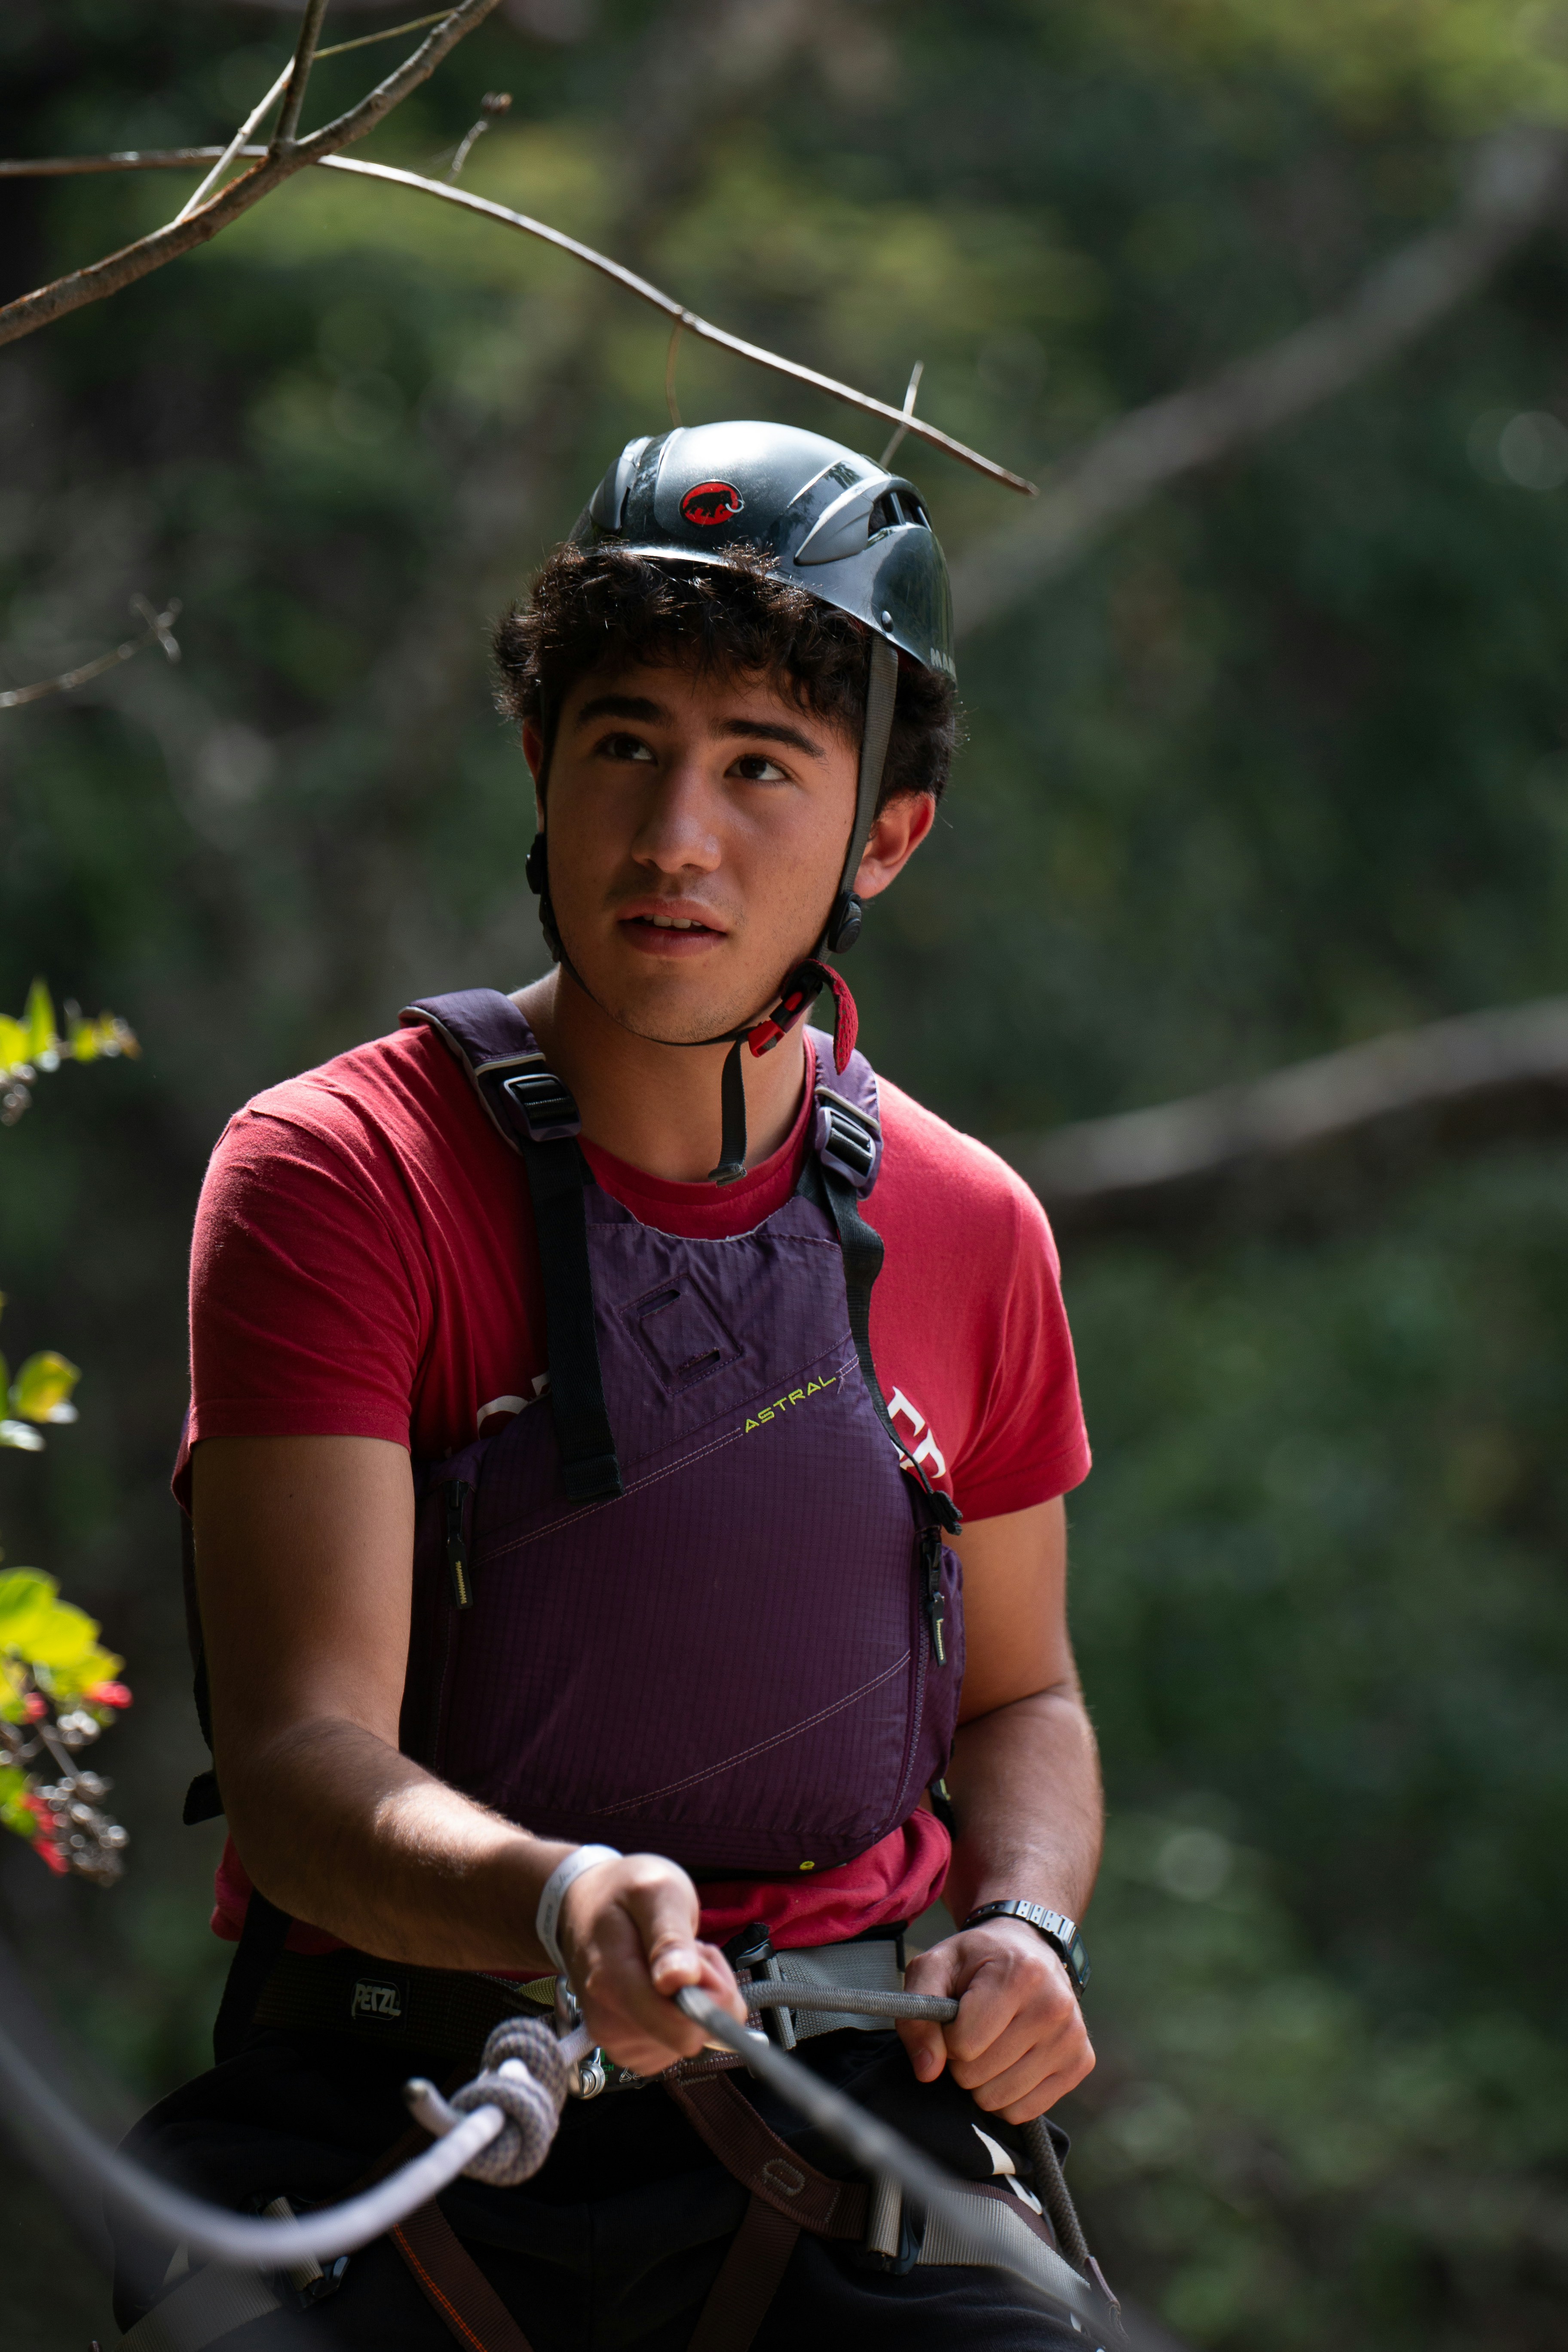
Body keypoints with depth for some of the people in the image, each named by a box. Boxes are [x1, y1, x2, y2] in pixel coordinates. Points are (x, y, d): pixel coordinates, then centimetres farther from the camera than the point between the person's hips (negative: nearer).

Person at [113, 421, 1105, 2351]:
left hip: (823, 2136, 3)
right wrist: (559, 1900, -36)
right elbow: (302, 1754, -15)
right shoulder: (337, 1173, -6)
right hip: (400, 2125, -3)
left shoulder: (964, 1231, 7)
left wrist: (1025, 1924, -1)